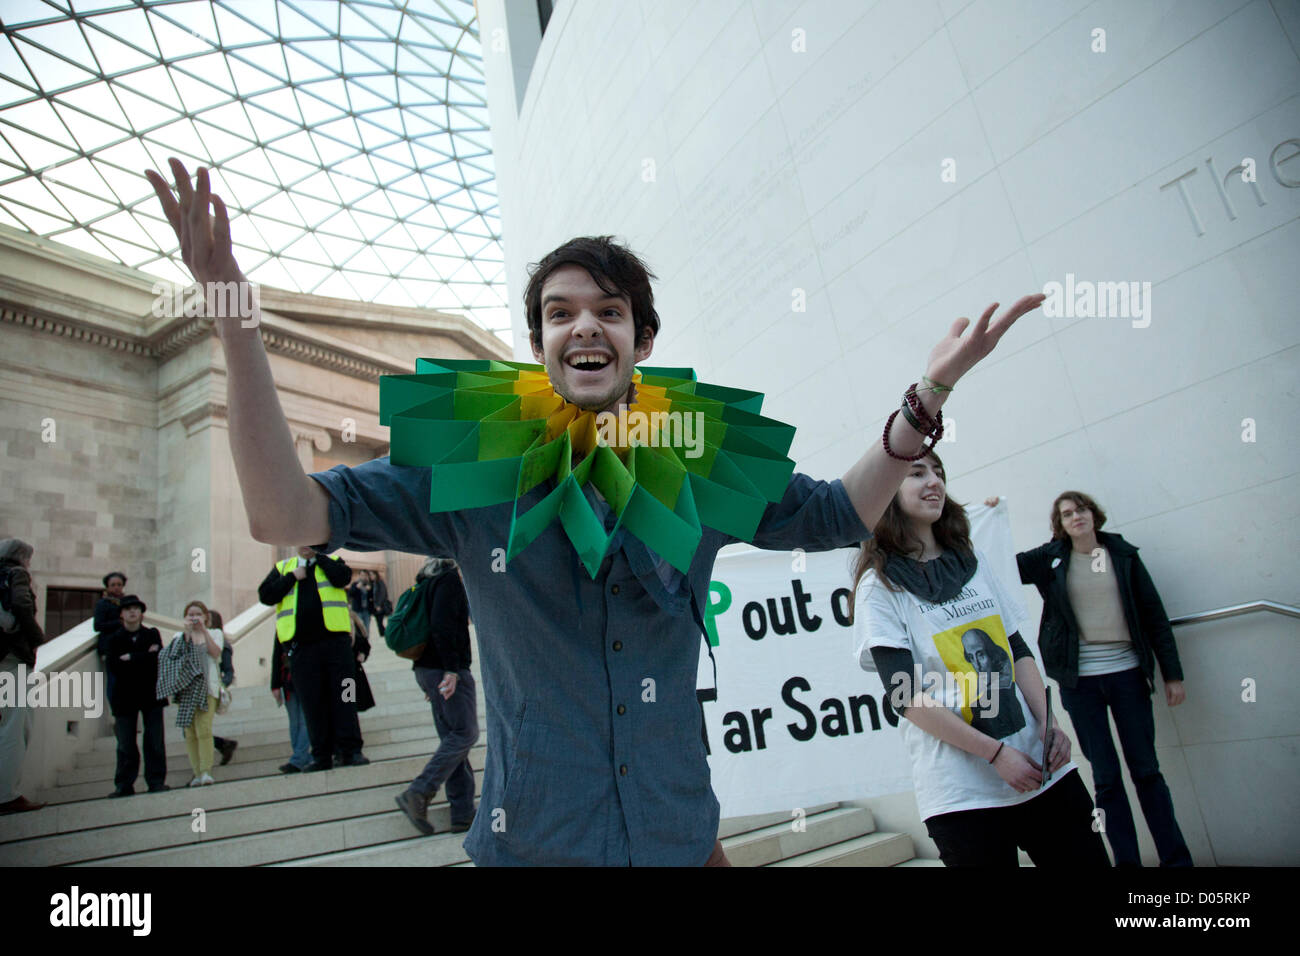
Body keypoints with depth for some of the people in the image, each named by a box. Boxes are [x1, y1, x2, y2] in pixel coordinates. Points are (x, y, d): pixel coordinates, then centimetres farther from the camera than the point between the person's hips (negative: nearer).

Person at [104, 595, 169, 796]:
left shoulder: (152, 634, 7)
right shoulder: (114, 638, 5)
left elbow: (157, 658, -8)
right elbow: (113, 667, -9)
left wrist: (130, 658, -12)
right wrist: (144, 657, -15)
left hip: (151, 694, 0)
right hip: (125, 696, 0)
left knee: (155, 742, 0)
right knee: (125, 744, 3)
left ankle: (156, 781, 5)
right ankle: (124, 785, 12)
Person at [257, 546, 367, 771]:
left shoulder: (330, 562, 12)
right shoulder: (282, 568, 17)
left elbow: (343, 577, -10)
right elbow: (265, 596, 5)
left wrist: (318, 556, -2)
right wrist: (292, 577, -2)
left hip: (335, 640, -2)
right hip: (301, 646, 2)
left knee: (343, 697, -2)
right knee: (312, 702, 4)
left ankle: (351, 750, 3)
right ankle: (321, 756, 12)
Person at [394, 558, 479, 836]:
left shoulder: (429, 583, 18)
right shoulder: (450, 579, -11)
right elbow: (442, 625, -22)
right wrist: (451, 669, -22)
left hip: (427, 668, 10)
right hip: (446, 669, -10)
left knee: (452, 738, 10)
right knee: (465, 733, -4)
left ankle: (462, 813, 12)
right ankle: (418, 793, -10)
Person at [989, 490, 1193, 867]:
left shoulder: (1123, 553, 4)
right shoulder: (1050, 558, 3)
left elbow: (1154, 613, 5)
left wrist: (1172, 673, 3)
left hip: (1127, 671, 1)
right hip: (1079, 680, 0)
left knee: (1146, 769, 6)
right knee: (1105, 776, 5)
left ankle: (1176, 858, 18)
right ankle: (1127, 859, 15)